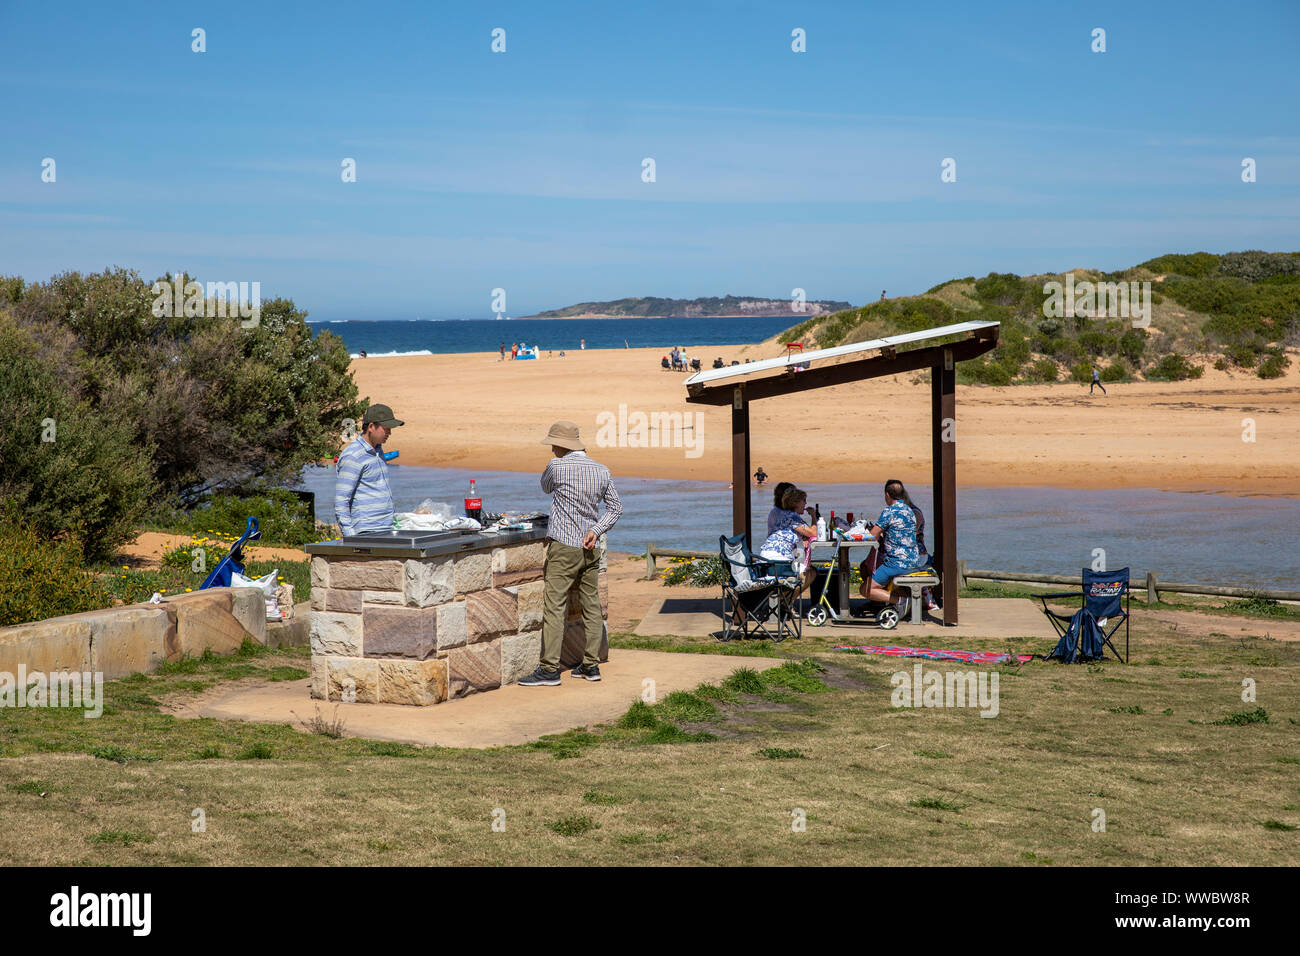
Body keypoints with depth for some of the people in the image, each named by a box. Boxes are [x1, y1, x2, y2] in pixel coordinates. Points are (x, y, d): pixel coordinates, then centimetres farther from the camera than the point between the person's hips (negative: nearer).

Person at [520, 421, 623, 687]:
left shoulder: (557, 466, -10)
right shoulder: (602, 471, 5)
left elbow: (546, 487, 11)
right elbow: (616, 508, 7)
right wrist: (596, 530, -2)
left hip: (563, 547, -6)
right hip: (590, 548, 6)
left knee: (554, 607, -5)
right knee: (592, 607, 11)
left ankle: (549, 669, -7)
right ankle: (591, 665, 16)